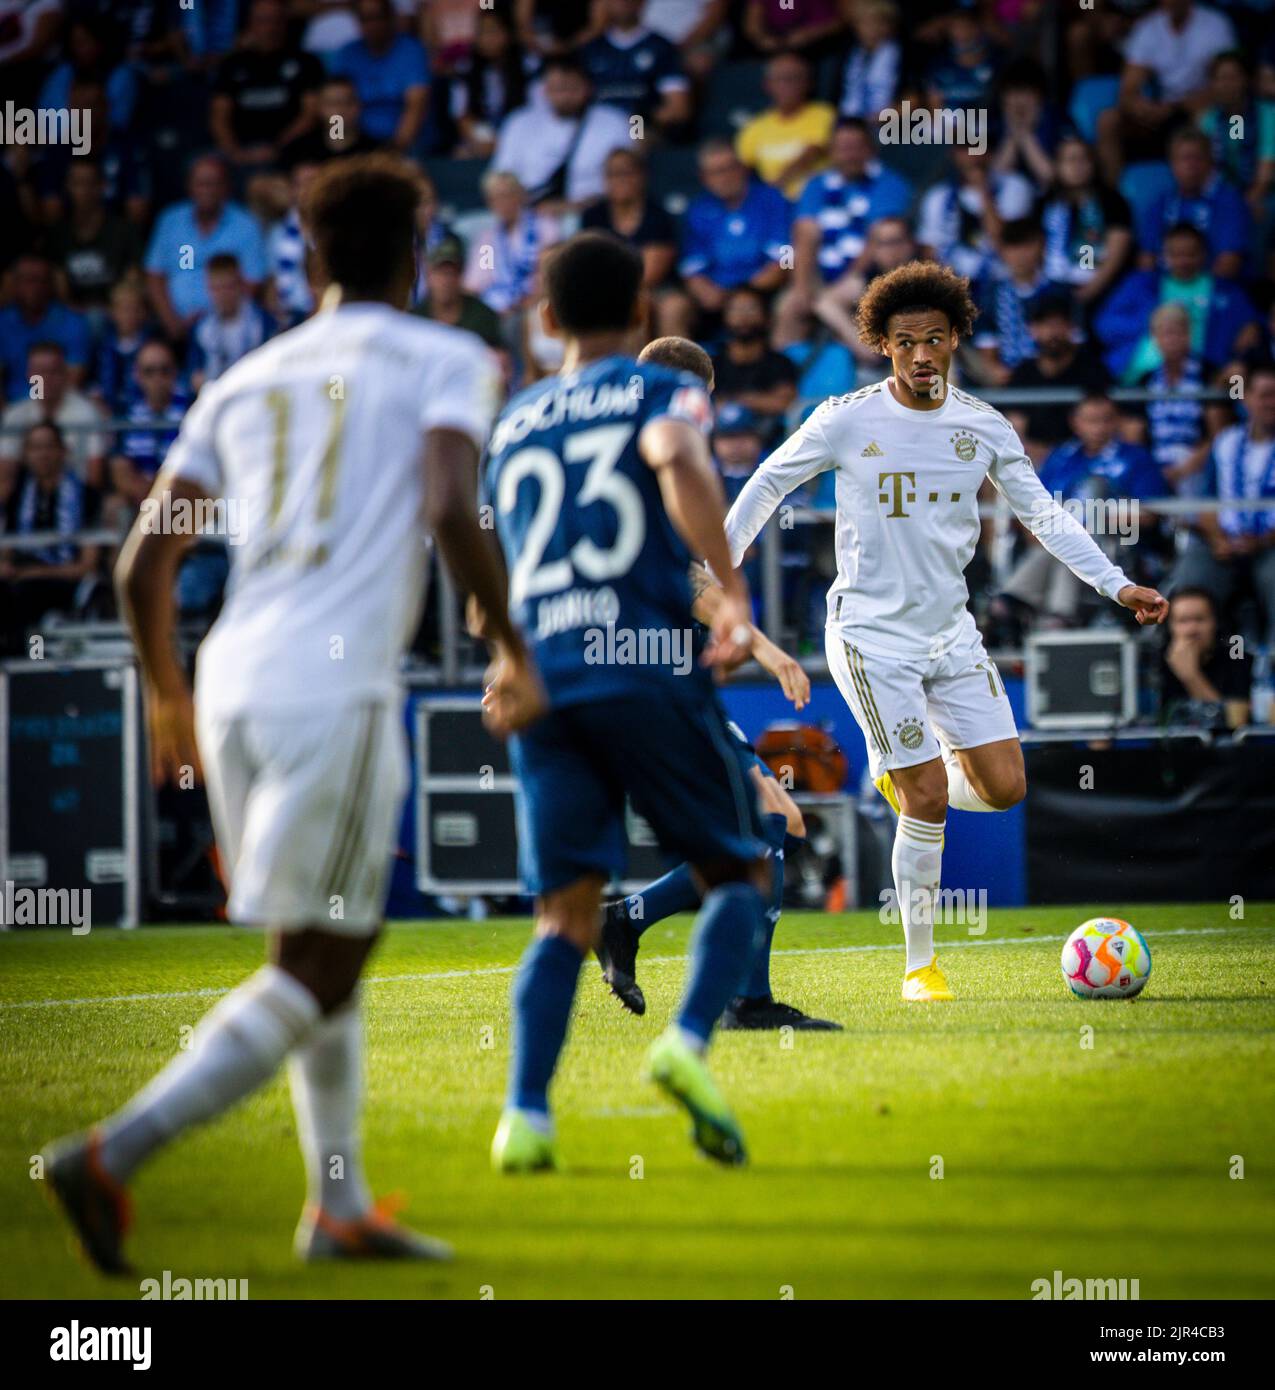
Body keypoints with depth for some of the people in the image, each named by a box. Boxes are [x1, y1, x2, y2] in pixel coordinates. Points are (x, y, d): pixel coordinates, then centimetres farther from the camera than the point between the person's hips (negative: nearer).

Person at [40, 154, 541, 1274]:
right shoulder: (443, 361, 3)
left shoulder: (245, 381, 18)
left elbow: (145, 563, 13)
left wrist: (167, 695, 28)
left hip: (231, 681, 6)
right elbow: (452, 512, -15)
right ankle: (112, 1156, -14)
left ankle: (340, 1208, 19)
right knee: (315, 973, -2)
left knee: (333, 951, 19)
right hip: (338, 693, -6)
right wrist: (516, 653, -2)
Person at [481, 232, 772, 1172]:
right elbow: (679, 460, -18)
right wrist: (733, 590, -21)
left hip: (540, 681, 4)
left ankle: (526, 1114, -14)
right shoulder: (659, 392, 6)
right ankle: (689, 1042, -15)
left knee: (566, 915, 4)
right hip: (649, 668, -4)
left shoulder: (512, 424, 21)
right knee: (737, 873, 9)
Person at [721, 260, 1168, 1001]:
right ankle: (920, 964, 5)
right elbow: (767, 484, 4)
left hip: (951, 629, 4)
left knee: (1005, 789, -3)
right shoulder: (848, 421, -9)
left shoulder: (984, 426, 1)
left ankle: (901, 773, 28)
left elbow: (1044, 513, 7)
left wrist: (1117, 585, -1)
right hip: (872, 634, -4)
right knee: (927, 801, -8)